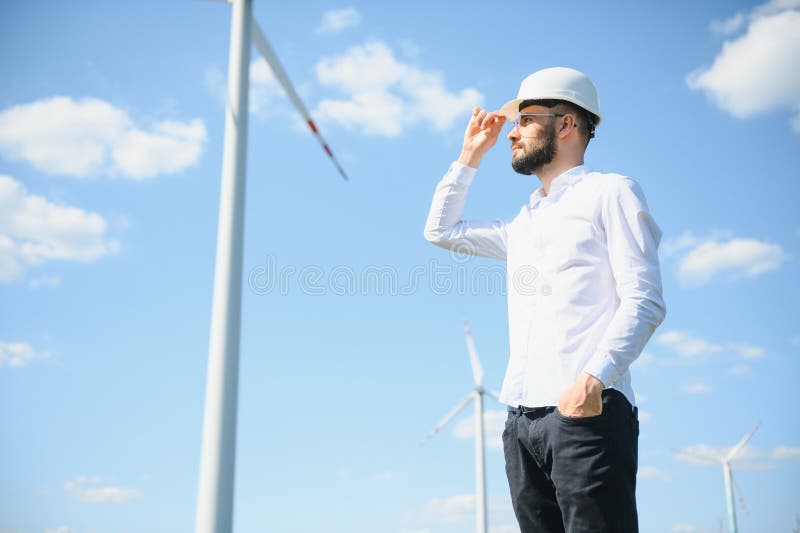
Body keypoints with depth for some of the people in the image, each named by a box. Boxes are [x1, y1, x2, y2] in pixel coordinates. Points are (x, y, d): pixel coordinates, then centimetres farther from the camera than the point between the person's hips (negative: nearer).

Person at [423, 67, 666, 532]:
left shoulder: (609, 192, 4)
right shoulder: (525, 222, 27)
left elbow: (644, 301, -7)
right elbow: (441, 231, 36)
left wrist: (593, 377, -22)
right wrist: (471, 154, 29)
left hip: (587, 412, -7)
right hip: (523, 420, 7)